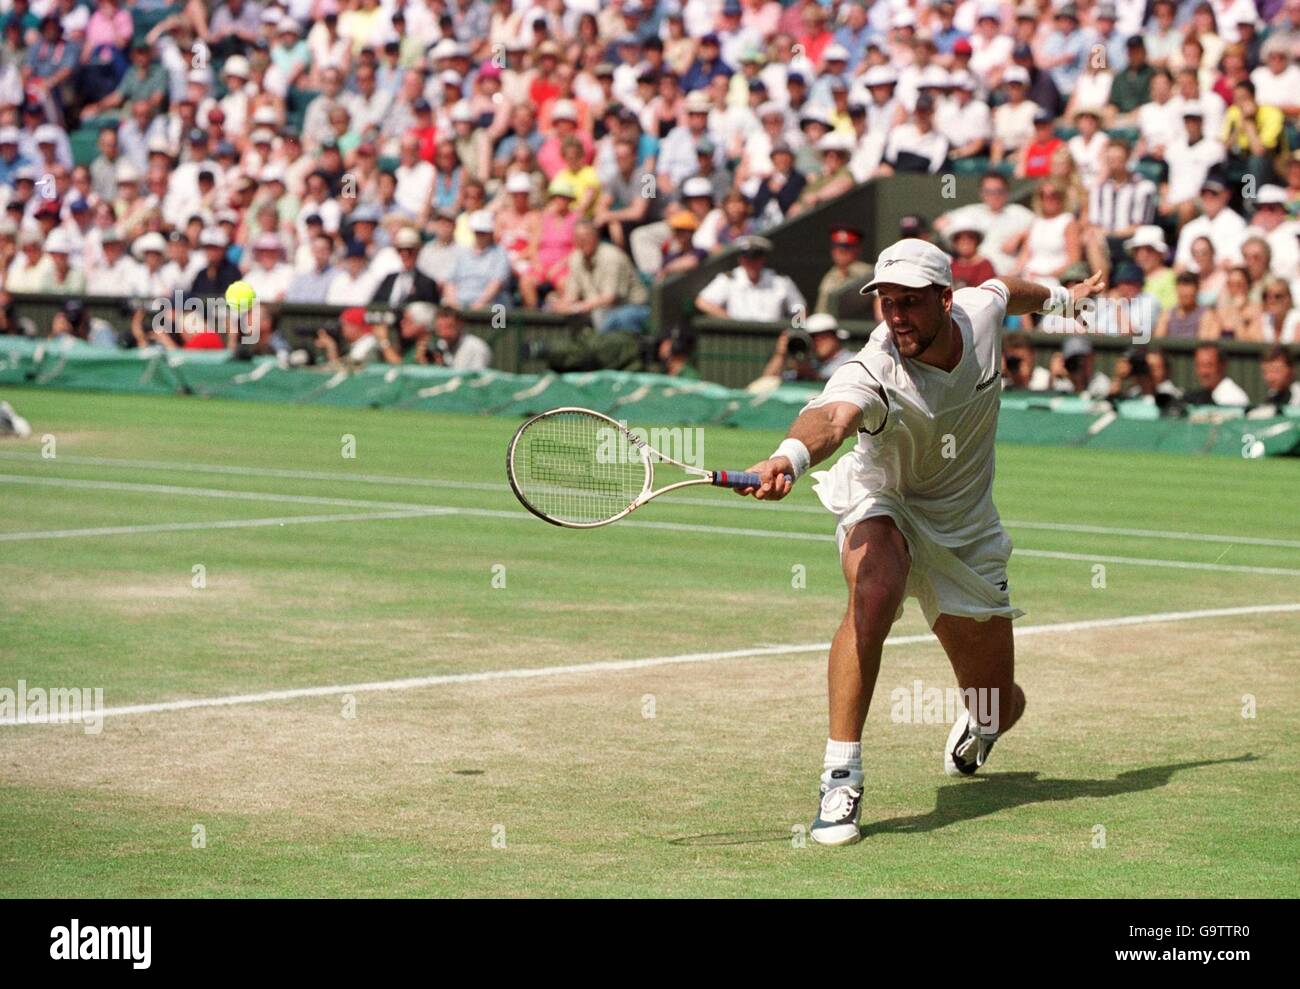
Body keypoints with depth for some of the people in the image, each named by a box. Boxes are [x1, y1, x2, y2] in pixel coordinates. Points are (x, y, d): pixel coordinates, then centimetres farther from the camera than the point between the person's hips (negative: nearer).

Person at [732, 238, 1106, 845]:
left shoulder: (980, 310, -17)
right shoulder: (874, 373, -32)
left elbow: (1007, 289, 9)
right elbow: (831, 415, -55)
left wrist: (1059, 297, 31)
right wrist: (790, 456, -77)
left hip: (965, 530, 4)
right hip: (882, 504, -4)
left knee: (998, 710, 8)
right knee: (873, 592, -40)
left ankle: (975, 728, 51)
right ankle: (841, 781, -34)